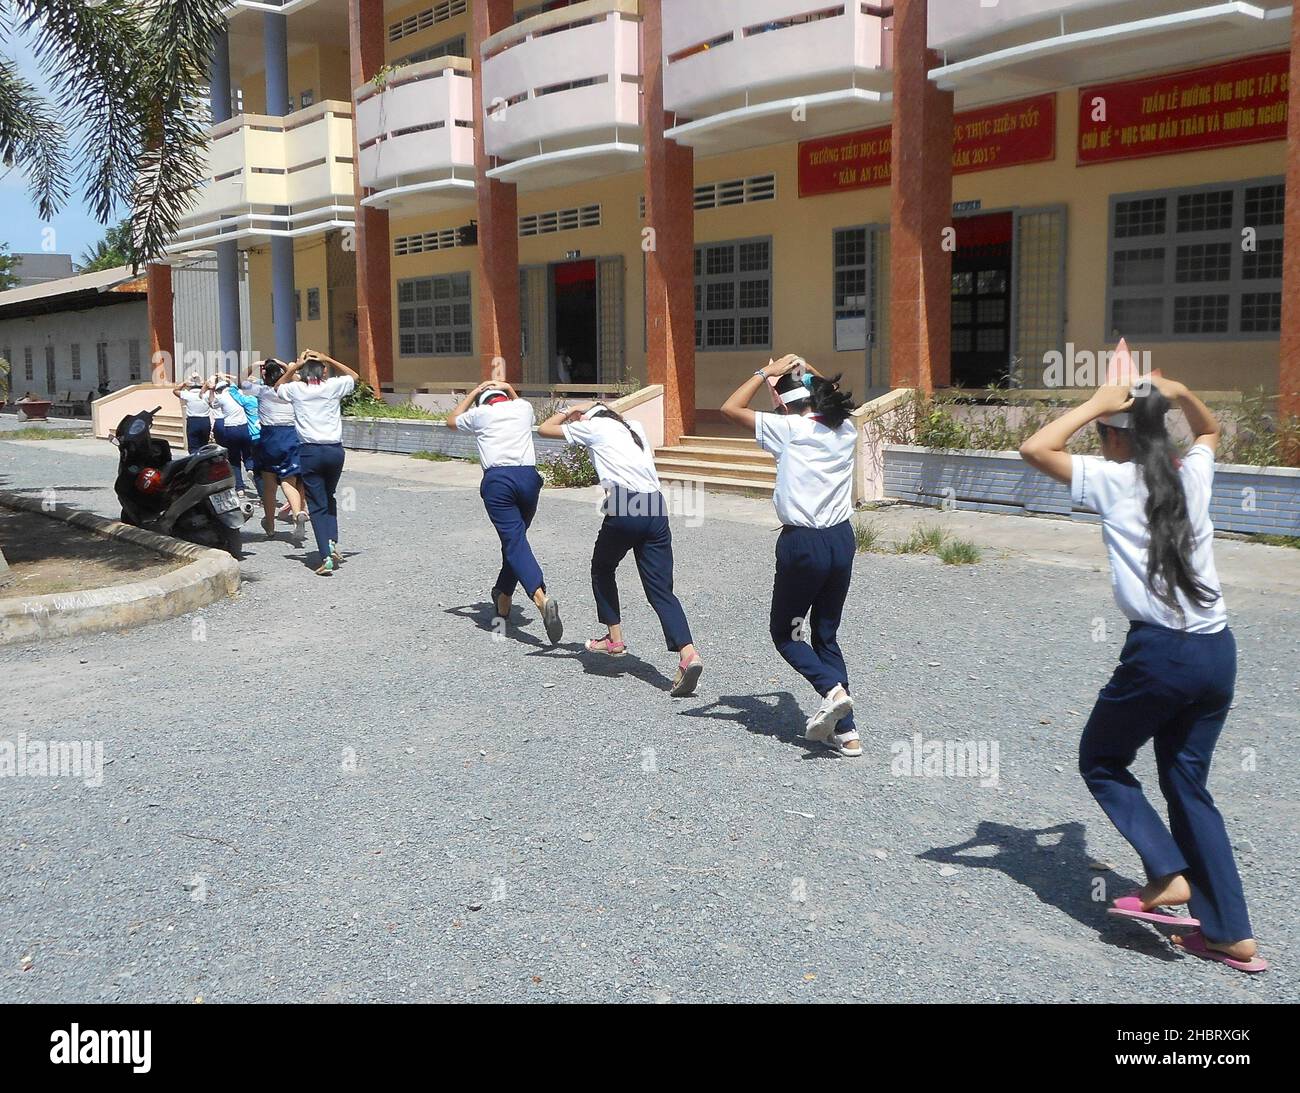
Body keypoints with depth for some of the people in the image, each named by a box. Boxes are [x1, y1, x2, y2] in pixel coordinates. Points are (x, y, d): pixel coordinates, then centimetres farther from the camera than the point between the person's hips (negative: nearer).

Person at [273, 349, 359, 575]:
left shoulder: (295, 389, 1)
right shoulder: (334, 386, 0)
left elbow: (277, 387, 25)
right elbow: (354, 376, 21)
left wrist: (295, 366, 15)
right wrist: (327, 359, 14)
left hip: (309, 452, -1)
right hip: (334, 450, 1)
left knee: (317, 505, 2)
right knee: (329, 498, 22)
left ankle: (326, 557, -9)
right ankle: (333, 542, 6)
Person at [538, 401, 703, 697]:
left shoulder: (594, 427, 11)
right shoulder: (634, 426, 26)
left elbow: (545, 428, 19)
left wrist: (571, 411, 35)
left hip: (624, 508, -5)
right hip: (656, 509, 5)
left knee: (602, 569, 23)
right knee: (660, 589, 0)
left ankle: (614, 639, 26)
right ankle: (688, 654, -18)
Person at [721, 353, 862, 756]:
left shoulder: (789, 428, -10)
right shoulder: (846, 430, 7)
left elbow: (730, 408, -3)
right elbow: (834, 400, 32)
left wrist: (767, 372, 4)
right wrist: (810, 374, 24)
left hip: (803, 545, -6)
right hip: (843, 540, 6)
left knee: (784, 633, 13)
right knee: (826, 635, 16)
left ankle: (833, 690, -11)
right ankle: (846, 731, 10)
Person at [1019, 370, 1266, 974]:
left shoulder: (1115, 478, -5)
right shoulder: (1193, 472, 12)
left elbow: (1034, 448, -6)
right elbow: (1210, 429, 35)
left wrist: (1095, 404, 1)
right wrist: (1179, 394, 18)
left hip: (1159, 652, -6)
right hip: (1218, 651, 6)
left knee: (1100, 761, 16)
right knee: (1188, 783, 16)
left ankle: (1167, 875, 1)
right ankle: (1231, 932, 17)